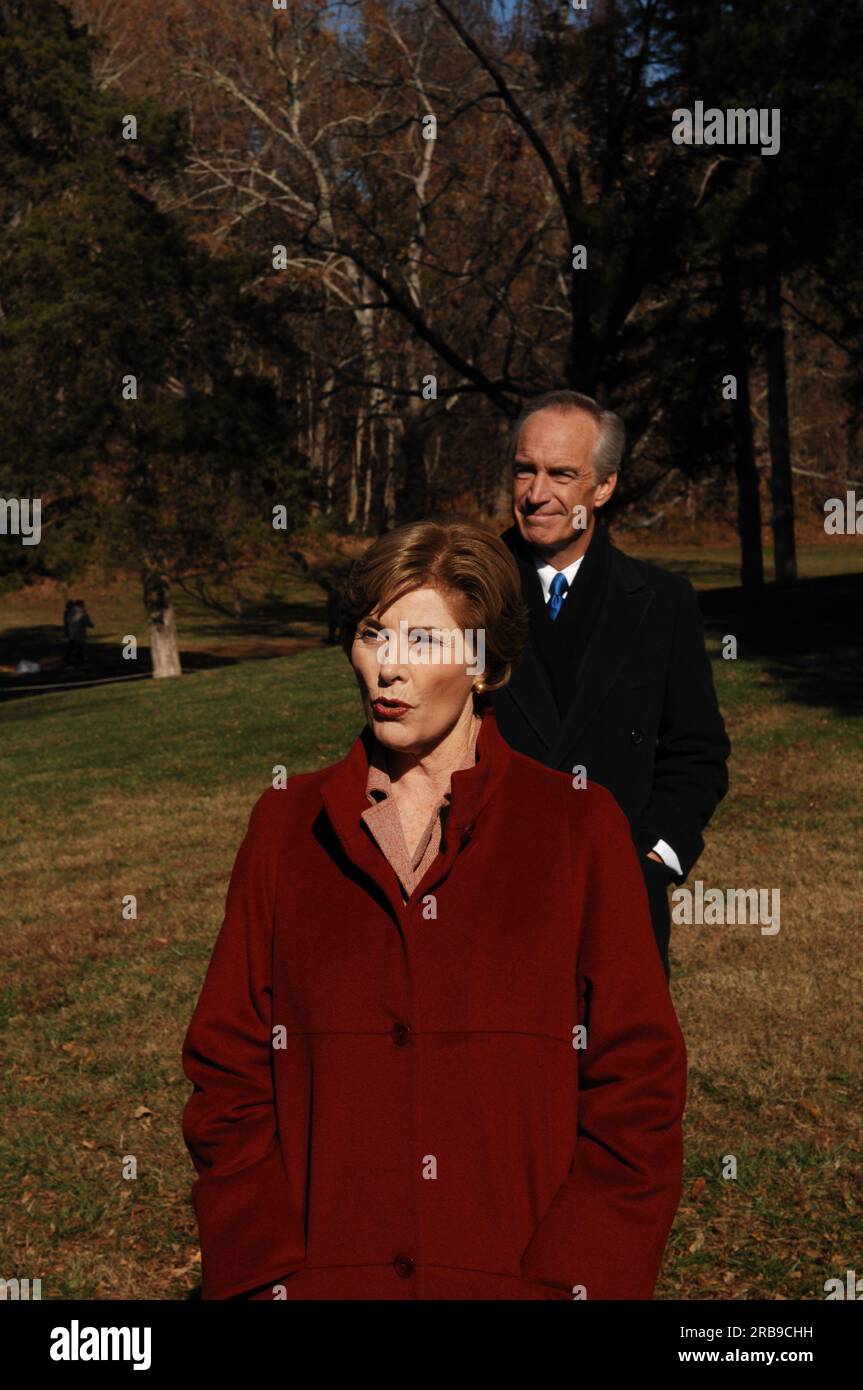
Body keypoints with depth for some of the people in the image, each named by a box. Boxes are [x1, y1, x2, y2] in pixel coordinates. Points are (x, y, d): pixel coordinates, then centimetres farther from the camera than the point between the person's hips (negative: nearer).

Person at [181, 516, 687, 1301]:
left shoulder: (579, 829, 6)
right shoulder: (287, 825, 11)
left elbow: (638, 1097, 4)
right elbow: (228, 1076, 9)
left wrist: (558, 1283, -6)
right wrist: (273, 1278, -3)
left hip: (522, 1279, 0)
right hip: (326, 1276, 1)